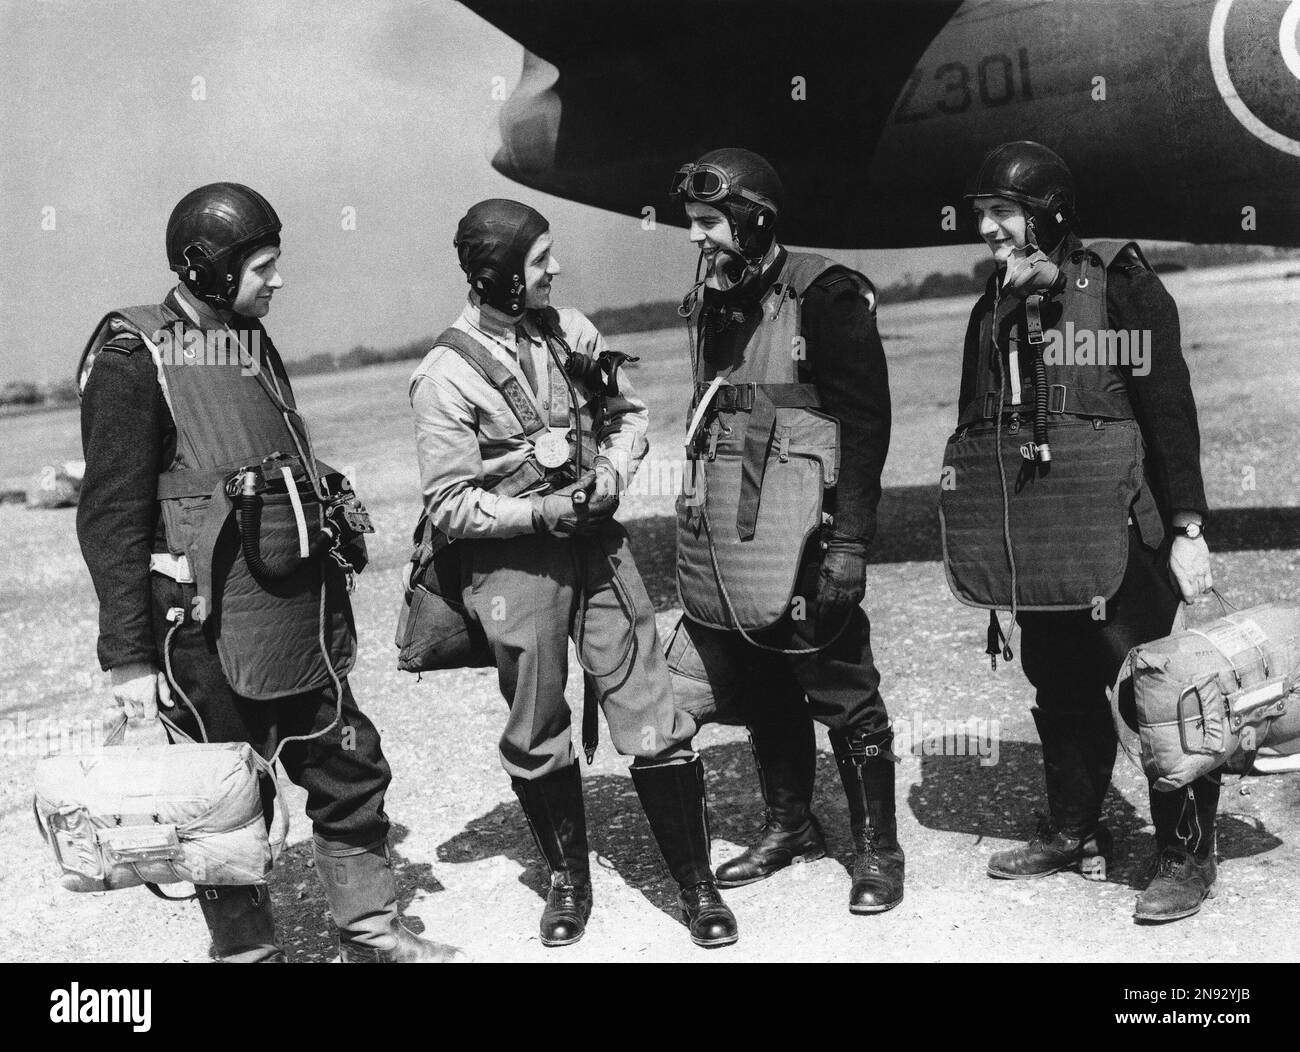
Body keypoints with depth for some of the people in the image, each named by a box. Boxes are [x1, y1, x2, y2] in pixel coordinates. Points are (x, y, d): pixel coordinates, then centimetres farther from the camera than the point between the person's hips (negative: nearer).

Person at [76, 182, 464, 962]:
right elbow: (112, 515, -12)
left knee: (351, 772, 12)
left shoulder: (256, 346, 13)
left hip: (302, 625, 7)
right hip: (211, 633, -7)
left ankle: (372, 933, 27)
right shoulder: (135, 357, -10)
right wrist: (128, 656, -15)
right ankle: (248, 951, 24)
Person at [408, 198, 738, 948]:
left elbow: (630, 412, 13)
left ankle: (697, 882, 17)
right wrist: (545, 512, -19)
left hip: (598, 546, 3)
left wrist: (612, 474, -7)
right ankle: (569, 880, 34)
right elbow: (450, 505, -12)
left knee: (655, 723, 2)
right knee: (538, 738, 12)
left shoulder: (569, 329, 2)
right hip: (517, 565, -3)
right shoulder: (447, 374, -12)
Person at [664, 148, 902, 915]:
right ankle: (790, 827, 33)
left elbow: (865, 424, -13)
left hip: (798, 542, -7)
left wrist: (851, 541, -18)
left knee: (842, 695, 1)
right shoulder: (713, 305, 13)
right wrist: (699, 521, 21)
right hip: (728, 540, 7)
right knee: (763, 693, 16)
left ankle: (878, 850, 15)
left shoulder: (825, 297, -10)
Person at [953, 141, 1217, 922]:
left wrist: (1186, 529, -16)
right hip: (1038, 548, 6)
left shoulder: (1120, 287, -8)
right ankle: (1074, 834, 32)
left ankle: (1187, 855, 14)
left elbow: (1170, 412, -11)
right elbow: (975, 432, 16)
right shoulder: (995, 311, 11)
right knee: (1061, 690, 16)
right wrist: (982, 545, 15)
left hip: (1119, 536, -6)